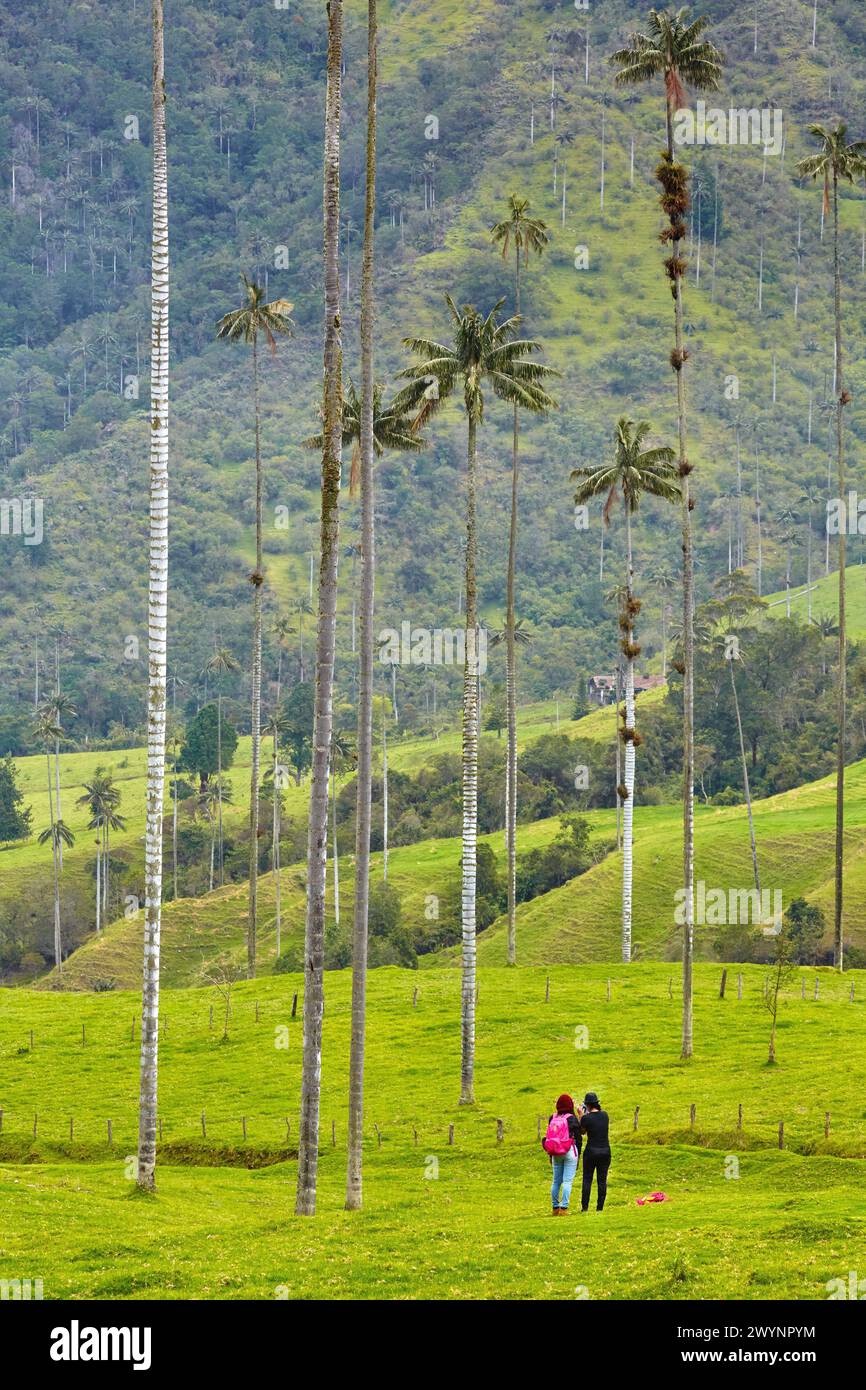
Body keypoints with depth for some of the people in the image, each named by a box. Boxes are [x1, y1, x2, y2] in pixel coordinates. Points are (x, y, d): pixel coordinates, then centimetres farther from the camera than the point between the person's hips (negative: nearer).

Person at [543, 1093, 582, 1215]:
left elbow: (548, 1137, 9)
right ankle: (564, 1207, -11)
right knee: (567, 1181, -4)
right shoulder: (572, 1119, -9)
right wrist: (578, 1156, 3)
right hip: (570, 1153, -4)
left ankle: (555, 1207, 15)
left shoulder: (552, 1118, 4)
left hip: (556, 1154, 4)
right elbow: (577, 1139, -6)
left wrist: (550, 1154, 17)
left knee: (556, 1181, 12)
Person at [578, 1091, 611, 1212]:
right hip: (605, 1150, 4)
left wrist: (581, 1115, 8)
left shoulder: (586, 1118, -13)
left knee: (587, 1179, 6)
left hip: (591, 1151, -3)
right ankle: (600, 1207, 8)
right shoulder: (604, 1115, 1)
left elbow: (582, 1132, 4)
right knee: (602, 1180, 8)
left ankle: (585, 1207, 4)